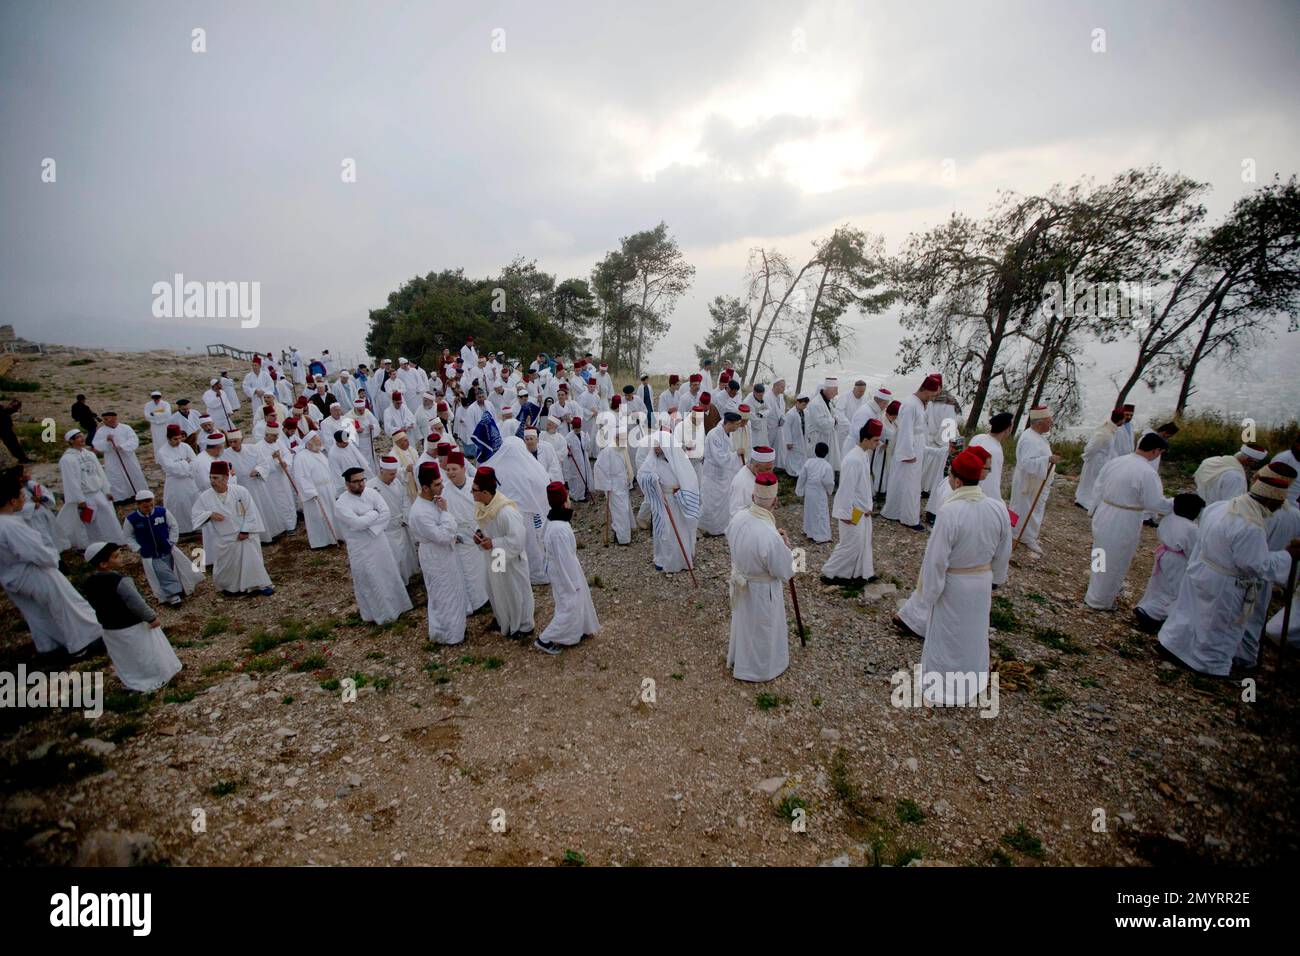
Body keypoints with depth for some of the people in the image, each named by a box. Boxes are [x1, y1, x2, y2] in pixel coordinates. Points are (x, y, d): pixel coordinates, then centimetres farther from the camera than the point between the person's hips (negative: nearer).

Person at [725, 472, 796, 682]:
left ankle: (739, 657, 55)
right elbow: (784, 572, -22)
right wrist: (786, 546, -6)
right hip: (762, 590, -6)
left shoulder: (737, 517, -18)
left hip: (741, 583, 6)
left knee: (743, 623, 31)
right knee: (761, 630, 21)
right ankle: (761, 668, 45)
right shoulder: (771, 537, -38)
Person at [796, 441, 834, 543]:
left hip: (809, 491, 5)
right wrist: (830, 491, 6)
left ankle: (809, 532, 33)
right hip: (820, 494, -5)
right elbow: (829, 482, -15)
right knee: (821, 513, 6)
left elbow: (802, 477, 0)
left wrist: (800, 490, 11)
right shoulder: (827, 466, -19)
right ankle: (821, 537, 10)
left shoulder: (808, 462, -6)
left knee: (809, 511, 20)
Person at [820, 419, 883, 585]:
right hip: (852, 511, -9)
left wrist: (868, 504, 19)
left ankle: (861, 573, 34)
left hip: (862, 509, 9)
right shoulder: (853, 460, -28)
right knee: (850, 544, 2)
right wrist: (846, 514, -20)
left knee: (862, 542, 19)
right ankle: (829, 573, 16)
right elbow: (847, 488, -25)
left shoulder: (865, 455, 3)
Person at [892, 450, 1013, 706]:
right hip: (982, 582, 6)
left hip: (953, 585, -5)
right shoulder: (999, 508, -11)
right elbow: (1003, 554, 3)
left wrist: (927, 595, -11)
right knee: (972, 633, 25)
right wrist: (994, 578, 19)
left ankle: (949, 690, 33)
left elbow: (936, 560, -23)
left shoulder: (949, 512, -29)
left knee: (949, 637, 14)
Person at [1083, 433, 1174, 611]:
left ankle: (1094, 594, 44)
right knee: (1114, 564, 11)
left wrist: (1094, 510, 18)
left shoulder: (1114, 461, 1)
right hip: (1124, 524, -7)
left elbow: (1099, 487, 8)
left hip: (1103, 517, 7)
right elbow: (1155, 503, -17)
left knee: (1101, 558, 25)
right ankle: (1100, 601, 25)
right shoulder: (1148, 473, -20)